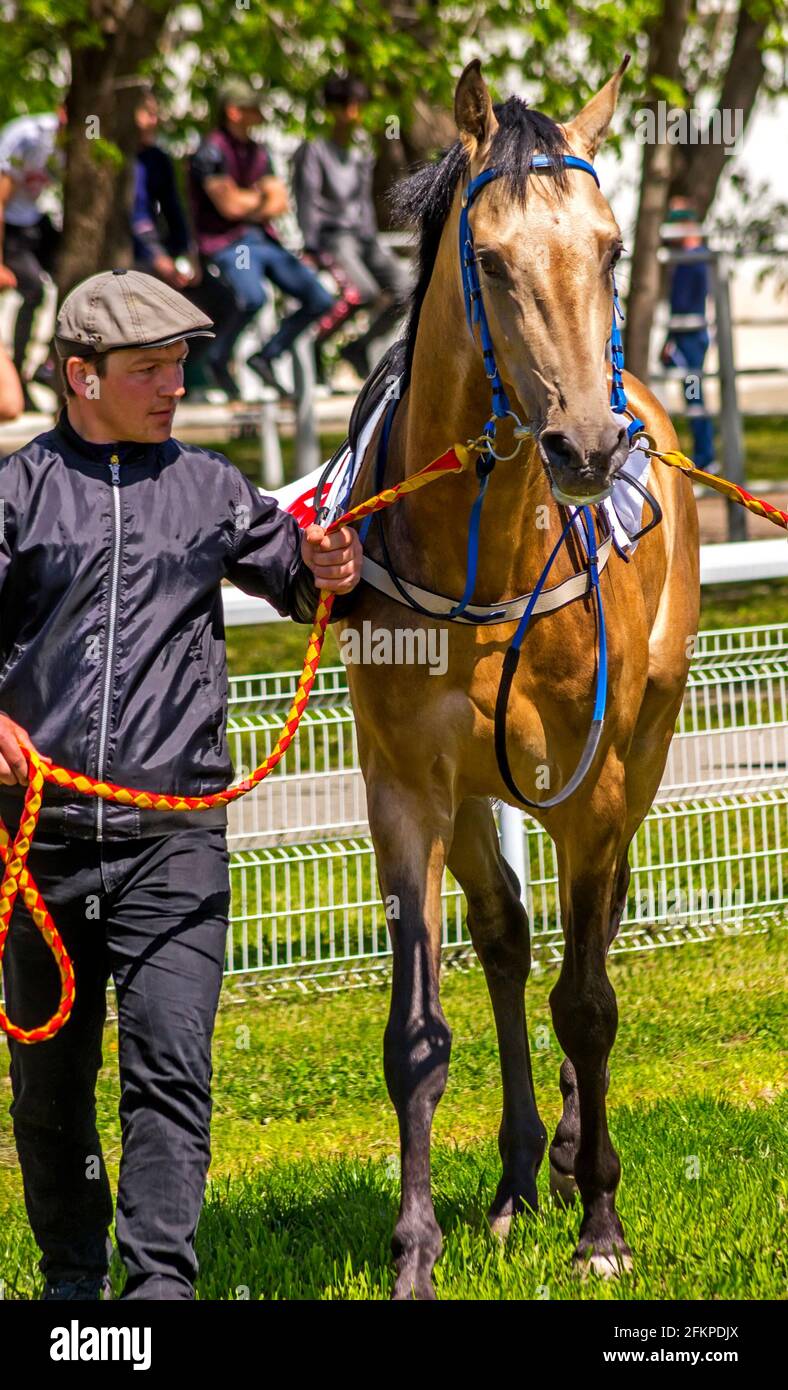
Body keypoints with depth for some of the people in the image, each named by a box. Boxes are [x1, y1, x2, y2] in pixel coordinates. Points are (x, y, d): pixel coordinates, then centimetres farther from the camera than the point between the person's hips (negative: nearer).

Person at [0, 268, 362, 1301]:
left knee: (170, 1063, -12)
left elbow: (297, 581, 21)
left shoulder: (211, 489, 10)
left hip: (174, 837, 0)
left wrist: (329, 576, -2)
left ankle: (160, 1280, -15)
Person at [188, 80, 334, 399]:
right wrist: (263, 197, 4)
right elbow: (230, 206, -15)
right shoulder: (212, 151, -10)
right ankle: (219, 358, -10)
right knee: (253, 298, -36)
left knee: (320, 300, -1)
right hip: (227, 243, -8)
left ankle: (266, 355, 12)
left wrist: (247, 205, -9)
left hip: (263, 239, 8)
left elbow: (279, 205, 9)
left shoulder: (257, 152, 15)